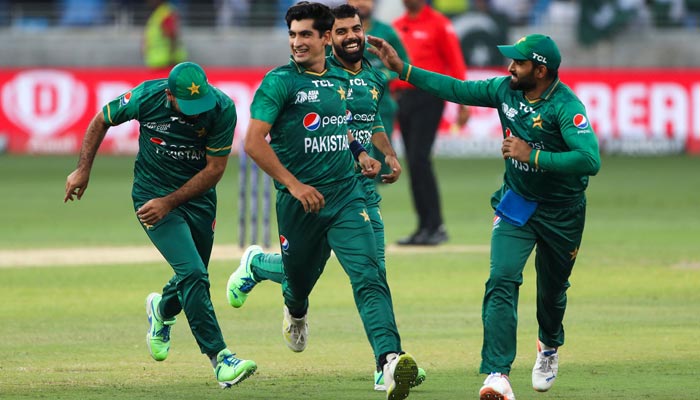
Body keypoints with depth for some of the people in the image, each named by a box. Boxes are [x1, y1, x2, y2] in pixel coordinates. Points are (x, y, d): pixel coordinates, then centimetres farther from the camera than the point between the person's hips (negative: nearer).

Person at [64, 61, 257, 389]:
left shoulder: (222, 109, -20)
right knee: (193, 274, -18)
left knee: (193, 280, 15)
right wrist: (83, 171, 0)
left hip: (198, 199, 3)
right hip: (152, 194, -3)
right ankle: (220, 358, -16)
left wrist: (169, 203, -18)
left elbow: (215, 169, -13)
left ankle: (162, 310, 50)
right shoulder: (146, 98, -21)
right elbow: (101, 121, -1)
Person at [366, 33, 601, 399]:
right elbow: (456, 89, 4)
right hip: (515, 205, 3)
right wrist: (402, 68, 0)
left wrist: (531, 155, -35)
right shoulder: (506, 90, -7)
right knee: (502, 280, -16)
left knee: (552, 289, 15)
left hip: (561, 214, -3)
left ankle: (549, 346, 49)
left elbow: (590, 160, -37)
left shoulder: (566, 106, -25)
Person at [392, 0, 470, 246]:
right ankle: (425, 226, 10)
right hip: (402, 99, 6)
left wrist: (463, 105, -11)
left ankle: (435, 227, -12)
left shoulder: (439, 24, -3)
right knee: (414, 164, 6)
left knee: (419, 160, -15)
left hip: (428, 98, -6)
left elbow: (455, 64, -6)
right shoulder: (396, 27, 15)